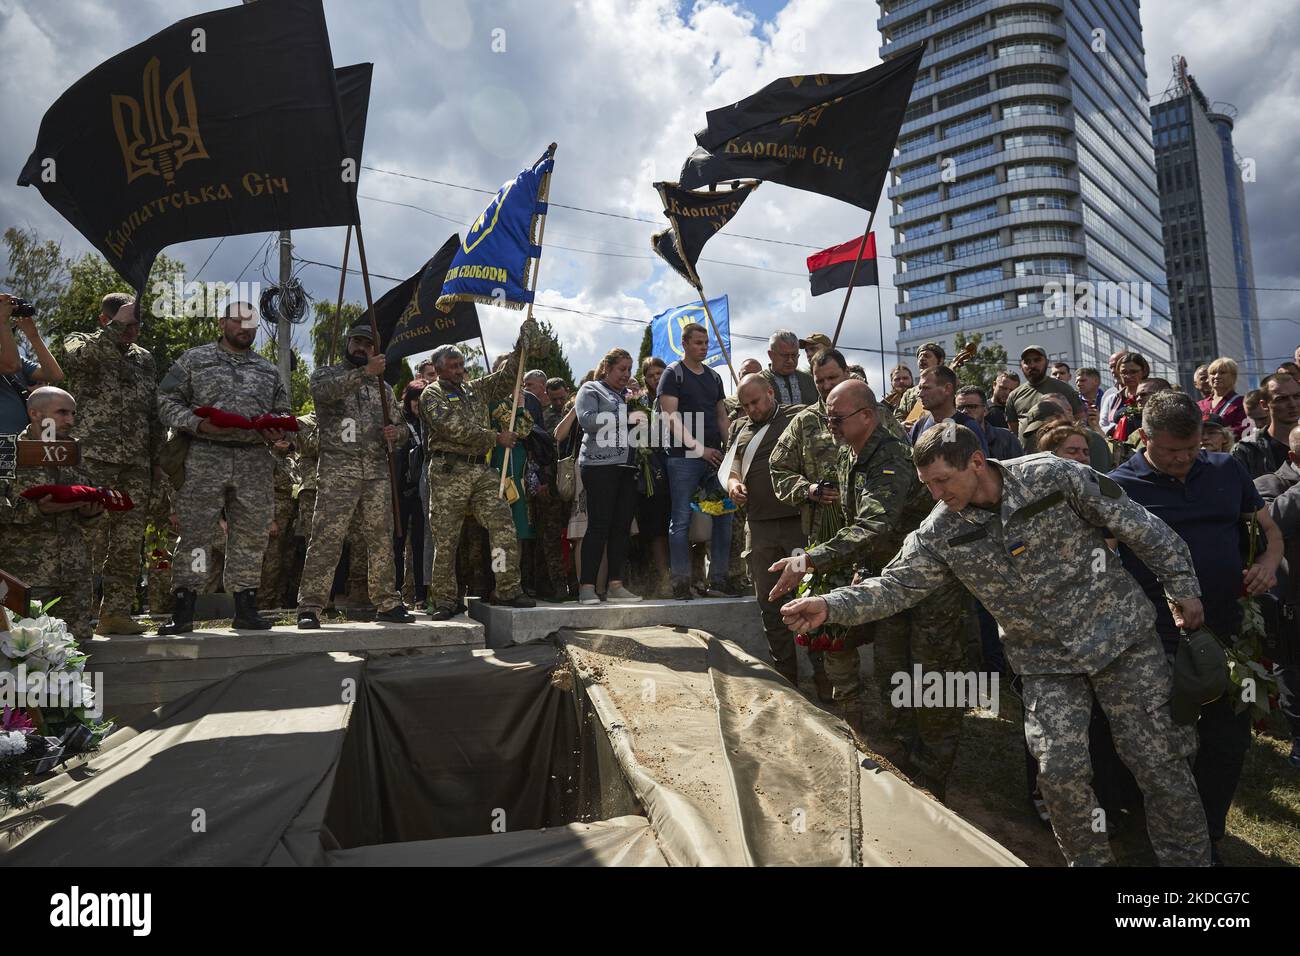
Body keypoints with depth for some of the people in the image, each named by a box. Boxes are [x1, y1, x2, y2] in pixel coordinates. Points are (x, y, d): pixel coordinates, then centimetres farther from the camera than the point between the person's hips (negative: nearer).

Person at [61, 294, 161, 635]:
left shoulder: (144, 358, 19)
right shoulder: (80, 342, 6)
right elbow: (78, 356, -21)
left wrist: (157, 459, 17)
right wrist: (117, 325, -18)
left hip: (137, 464, 5)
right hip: (94, 459, -5)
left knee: (129, 541, 2)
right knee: (92, 537, -7)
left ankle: (116, 611, 8)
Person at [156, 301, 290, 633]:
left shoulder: (268, 369, 20)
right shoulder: (194, 359, 9)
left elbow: (283, 411, 24)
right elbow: (166, 402, 4)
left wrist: (278, 430, 0)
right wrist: (198, 424, -13)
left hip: (255, 460, 4)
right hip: (206, 457, -3)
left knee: (250, 536, 5)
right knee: (195, 533, -6)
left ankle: (246, 608, 13)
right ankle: (182, 613, 0)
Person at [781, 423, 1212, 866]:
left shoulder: (1053, 476, -17)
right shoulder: (940, 533, -10)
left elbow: (1139, 526, -7)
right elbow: (895, 586, -10)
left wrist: (1184, 586, 0)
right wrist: (829, 606, -24)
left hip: (1120, 633, -1)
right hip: (1046, 662, 2)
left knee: (1158, 759, 4)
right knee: (1060, 770, -6)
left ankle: (1188, 857, 28)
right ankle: (1088, 858, 22)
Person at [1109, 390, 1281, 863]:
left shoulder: (1227, 470, 5)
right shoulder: (1119, 486, -8)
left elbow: (1270, 529, 16)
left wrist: (1269, 561, -5)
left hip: (1227, 632, 4)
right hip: (1159, 642, -4)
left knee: (1229, 741, 12)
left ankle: (1208, 838, 34)